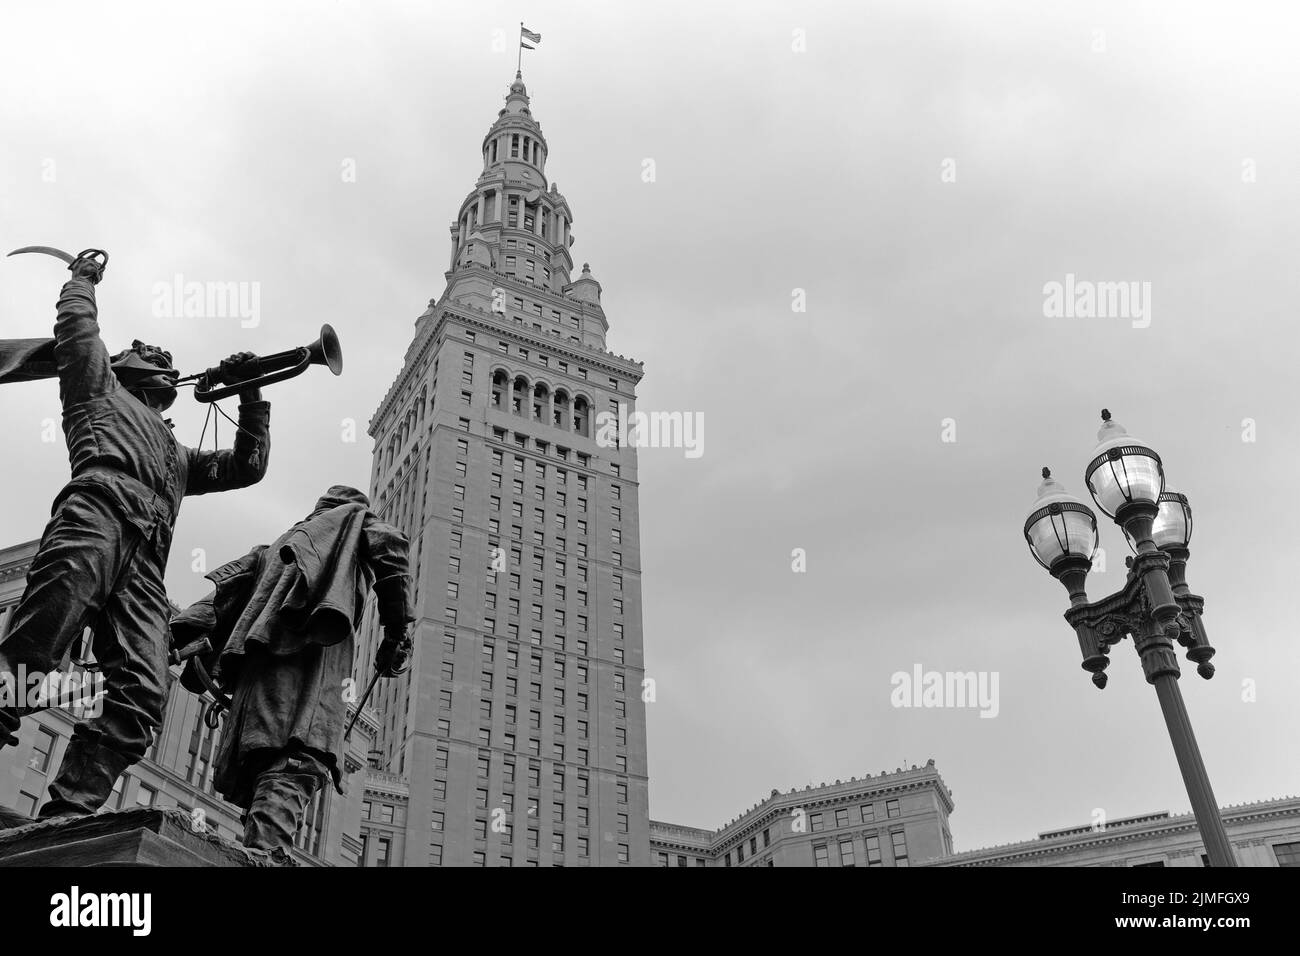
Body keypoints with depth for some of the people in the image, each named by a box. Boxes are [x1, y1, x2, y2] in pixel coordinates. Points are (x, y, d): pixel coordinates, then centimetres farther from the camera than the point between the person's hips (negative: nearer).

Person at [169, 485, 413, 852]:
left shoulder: (281, 542, 41)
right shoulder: (357, 517, 27)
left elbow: (228, 584, 27)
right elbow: (389, 546, 5)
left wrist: (181, 635, 14)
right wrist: (396, 631, 1)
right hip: (314, 642, -6)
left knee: (263, 762, 2)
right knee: (299, 762, -22)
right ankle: (265, 849, -42)